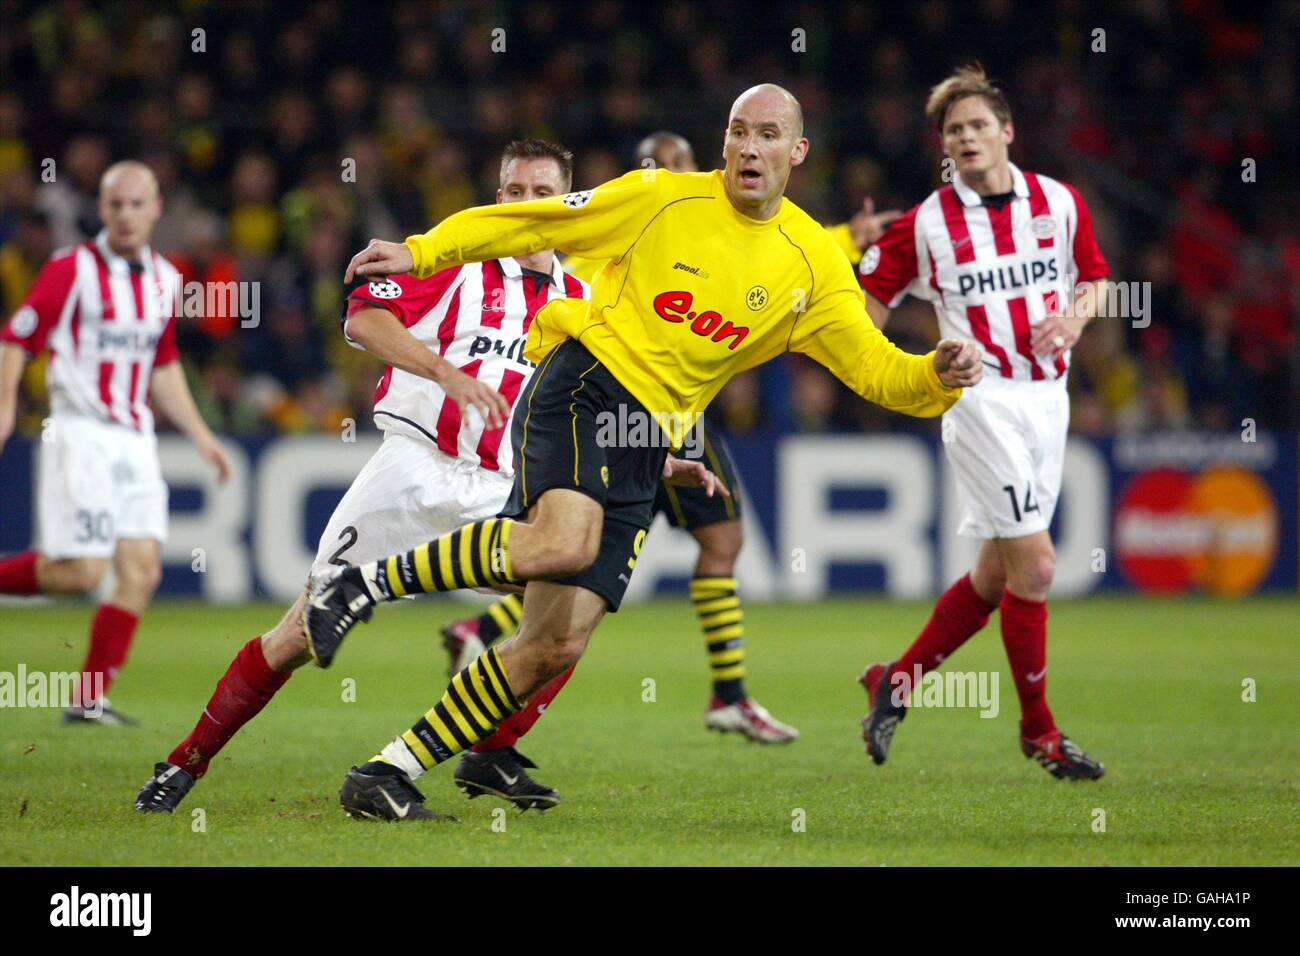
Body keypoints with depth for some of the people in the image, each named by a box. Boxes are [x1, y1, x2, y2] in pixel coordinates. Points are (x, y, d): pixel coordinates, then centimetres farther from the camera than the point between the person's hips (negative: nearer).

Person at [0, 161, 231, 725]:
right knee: (82, 571, -14)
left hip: (134, 440, 6)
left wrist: (199, 435, 20)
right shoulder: (72, 269, -7)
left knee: (141, 570, -4)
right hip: (80, 433, -6)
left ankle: (90, 698, 0)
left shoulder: (164, 280, 12)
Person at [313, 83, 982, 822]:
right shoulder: (665, 199, 1)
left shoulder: (812, 265, 9)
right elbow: (534, 223, 5)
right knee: (562, 544, -36)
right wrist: (423, 252, -1)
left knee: (556, 647, -3)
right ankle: (366, 585, -19)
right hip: (585, 381, -5)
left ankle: (391, 775, 5)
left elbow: (875, 367, 6)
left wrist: (938, 376, -15)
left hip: (647, 448, 5)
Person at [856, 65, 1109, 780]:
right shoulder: (925, 223, -4)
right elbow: (872, 292, 5)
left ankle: (898, 681, 25)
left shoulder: (1060, 203, 5)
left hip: (1048, 395, 5)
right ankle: (1038, 729, 2)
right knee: (1033, 564, -11)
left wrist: (1075, 314, -4)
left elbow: (1094, 278, 16)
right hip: (981, 398, -5)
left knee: (997, 571, 8)